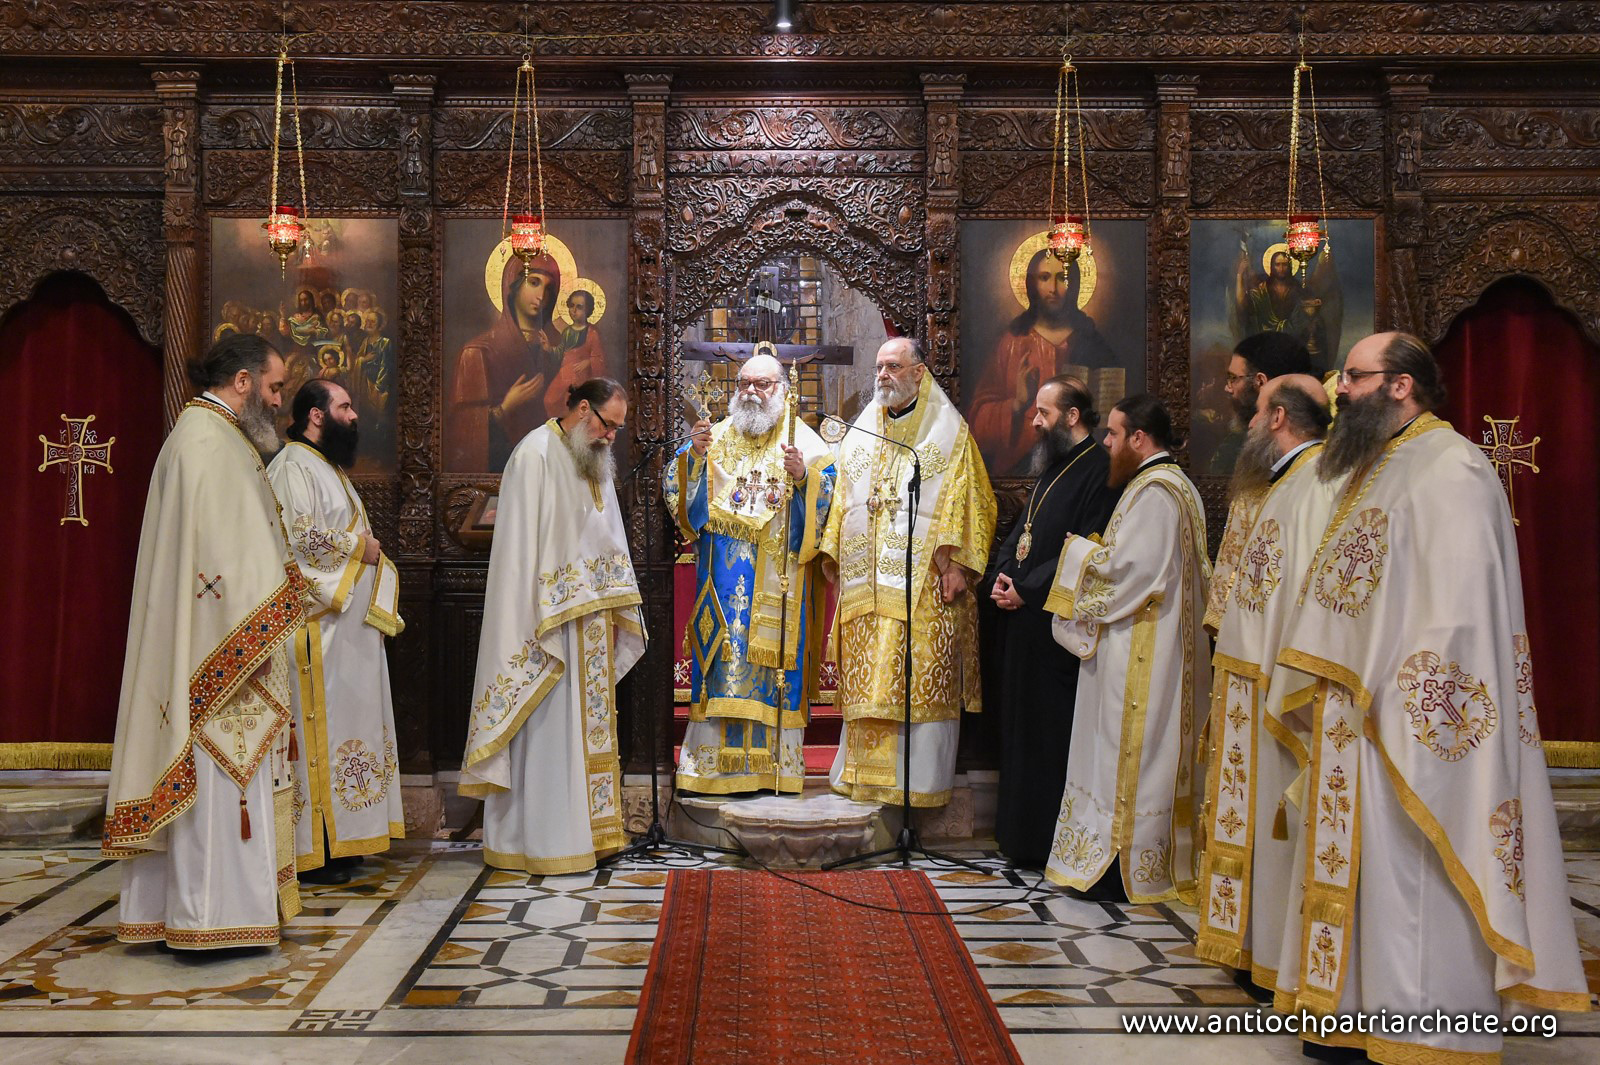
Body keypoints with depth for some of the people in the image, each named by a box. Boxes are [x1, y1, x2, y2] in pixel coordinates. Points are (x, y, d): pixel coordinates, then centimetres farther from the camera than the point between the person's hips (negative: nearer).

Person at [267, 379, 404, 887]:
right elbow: (297, 539, -22)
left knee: (343, 723, 10)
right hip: (317, 624, -10)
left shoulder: (329, 467, 21)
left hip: (349, 622, 10)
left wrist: (369, 551, 11)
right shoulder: (292, 468, -10)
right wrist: (358, 547, -11)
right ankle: (311, 851, -2)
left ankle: (339, 838, 16)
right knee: (317, 727, -8)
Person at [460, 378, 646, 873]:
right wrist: (535, 624, -20)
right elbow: (519, 547, -16)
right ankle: (543, 841, 3)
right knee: (548, 729, -5)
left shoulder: (594, 461, 15)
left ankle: (587, 830, 20)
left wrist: (614, 611, 14)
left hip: (591, 626, 9)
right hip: (550, 622, -9)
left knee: (588, 728, 12)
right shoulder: (535, 455, -11)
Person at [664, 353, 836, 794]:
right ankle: (715, 763, 3)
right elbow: (677, 493, 7)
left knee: (772, 659, -4)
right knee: (723, 655, -3)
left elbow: (831, 498, -2)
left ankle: (773, 765, 4)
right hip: (724, 573, 2)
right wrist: (694, 455, -9)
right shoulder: (716, 436, 14)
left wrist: (804, 476, -19)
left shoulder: (804, 441, 7)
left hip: (778, 574, -2)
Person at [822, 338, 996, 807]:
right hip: (867, 582, 5)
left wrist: (957, 564, -13)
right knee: (866, 679, 6)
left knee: (922, 679, -4)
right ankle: (865, 771, 14)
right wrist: (838, 558, 10)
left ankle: (921, 778, 3)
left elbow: (971, 500, -4)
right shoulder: (861, 432, 17)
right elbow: (843, 499, 18)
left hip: (924, 582, -5)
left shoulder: (948, 432, 2)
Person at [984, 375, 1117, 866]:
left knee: (1053, 731, -3)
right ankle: (1022, 836, 24)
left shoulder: (1099, 468, -12)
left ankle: (1053, 841, 8)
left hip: (1057, 625, -9)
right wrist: (1000, 577, 3)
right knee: (1022, 725, 13)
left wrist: (1026, 589, -16)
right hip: (1024, 618, 9)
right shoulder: (1050, 467, 18)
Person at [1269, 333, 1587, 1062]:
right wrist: (1323, 696, 12)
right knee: (1365, 873, 13)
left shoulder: (1450, 469, -12)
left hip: (1405, 721, -9)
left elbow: (1458, 605, -20)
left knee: (1408, 878, -2)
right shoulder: (1376, 468, 17)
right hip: (1353, 716, 9)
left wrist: (1399, 704, -22)